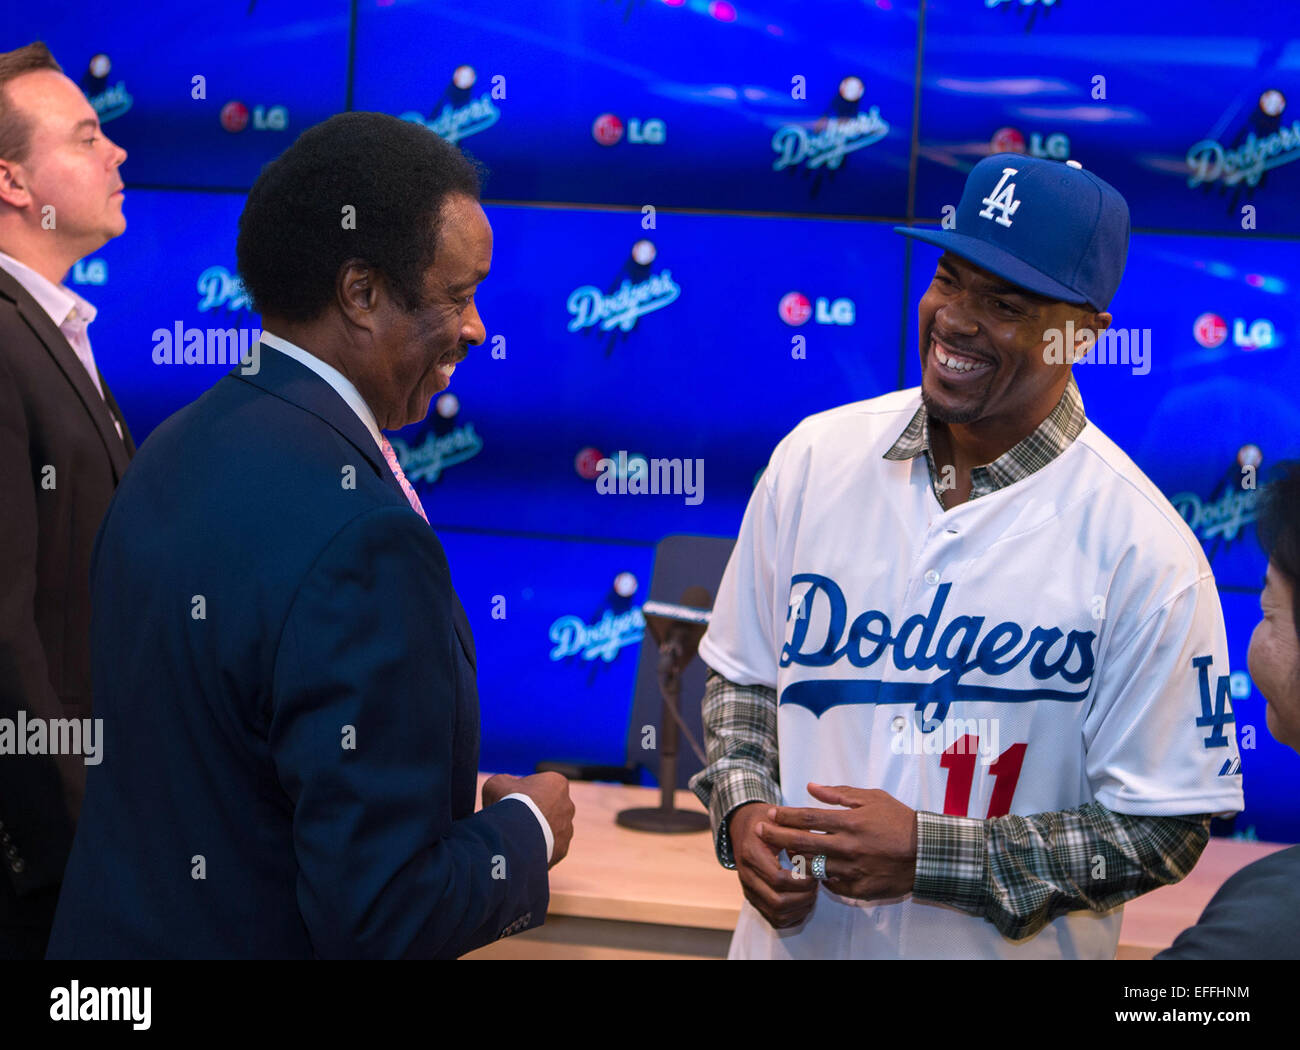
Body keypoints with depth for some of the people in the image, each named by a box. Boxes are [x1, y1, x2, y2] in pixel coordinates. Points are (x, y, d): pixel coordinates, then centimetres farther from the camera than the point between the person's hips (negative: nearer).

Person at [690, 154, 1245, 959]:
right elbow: (744, 673, 8)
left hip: (1003, 951, -3)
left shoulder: (1145, 551, -16)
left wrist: (928, 852, -21)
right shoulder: (815, 456, -3)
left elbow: (1162, 830, -15)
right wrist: (744, 809, -11)